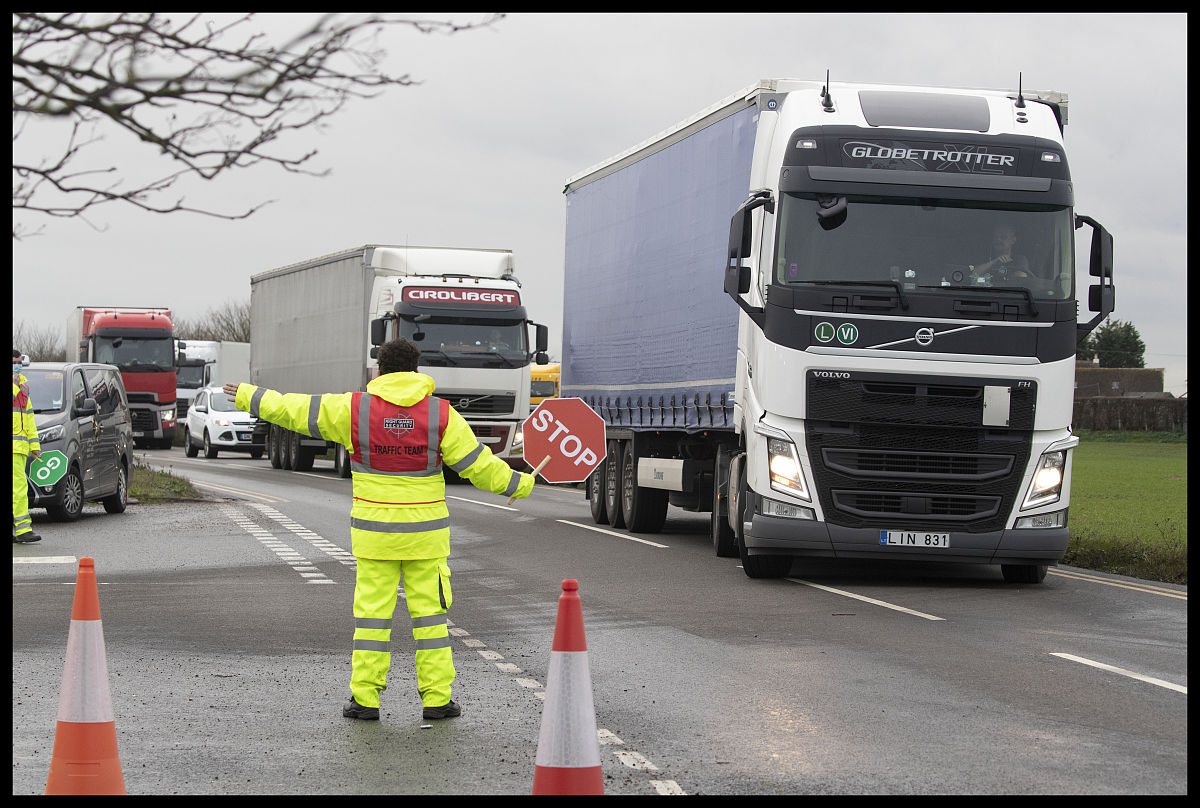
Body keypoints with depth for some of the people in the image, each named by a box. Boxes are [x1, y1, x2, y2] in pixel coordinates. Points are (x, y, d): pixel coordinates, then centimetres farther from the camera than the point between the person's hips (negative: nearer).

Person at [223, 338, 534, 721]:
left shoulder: (355, 409, -5)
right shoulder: (441, 414, -5)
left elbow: (296, 410, 2)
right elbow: (478, 464, -4)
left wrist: (250, 397, 17)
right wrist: (519, 485, 11)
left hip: (374, 533, 0)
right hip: (425, 533, 0)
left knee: (372, 611, 5)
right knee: (429, 611, 6)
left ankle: (365, 698, 6)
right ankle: (436, 698, 6)